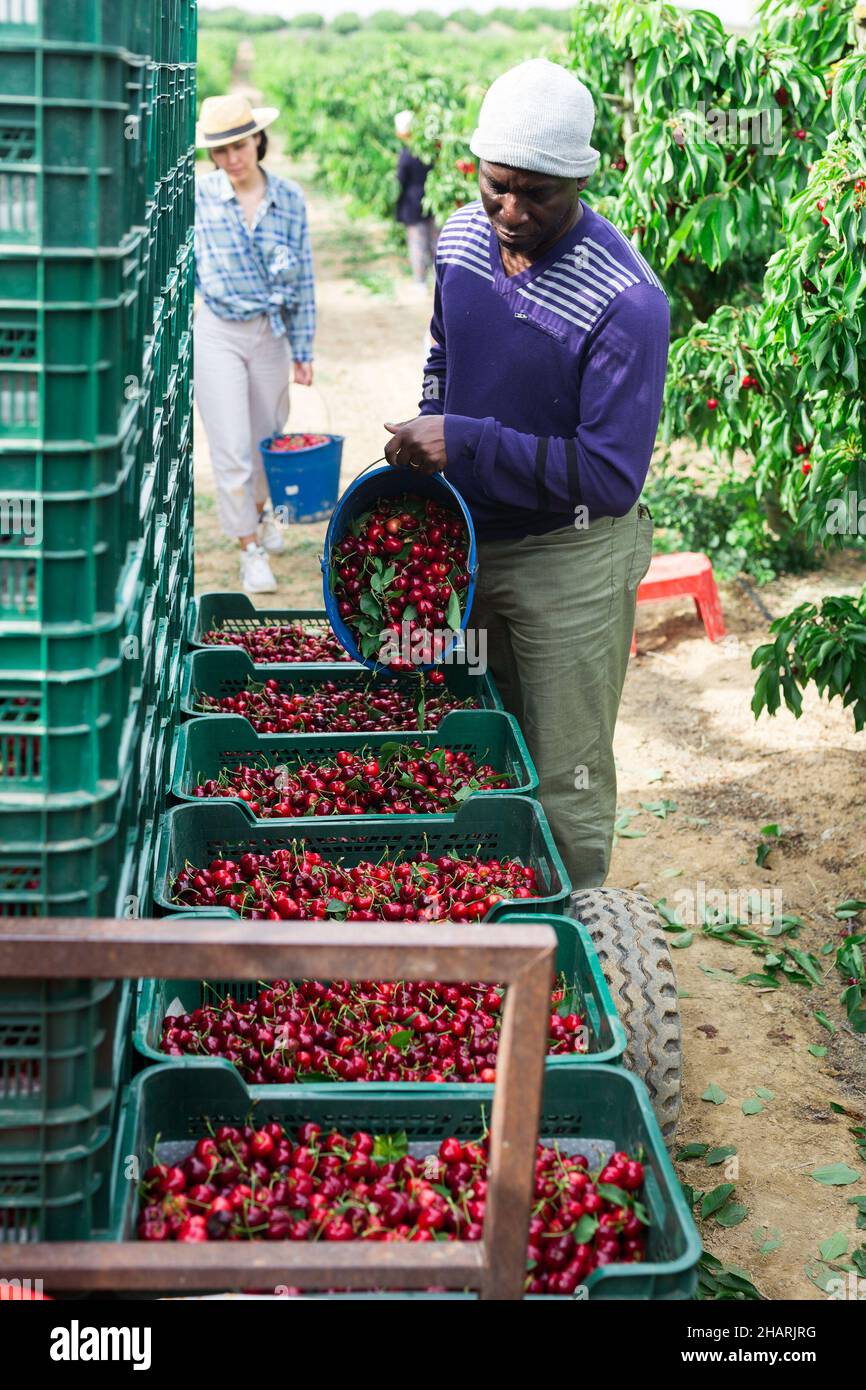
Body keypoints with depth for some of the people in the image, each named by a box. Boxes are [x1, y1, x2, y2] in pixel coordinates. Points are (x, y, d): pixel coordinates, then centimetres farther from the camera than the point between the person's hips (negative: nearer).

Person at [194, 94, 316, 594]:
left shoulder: (290, 198, -3)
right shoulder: (198, 196, -8)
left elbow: (303, 279, 2)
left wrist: (303, 351, 2)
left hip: (272, 332, 2)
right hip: (218, 333, -2)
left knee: (269, 437, 18)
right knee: (231, 449, -4)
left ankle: (261, 508, 46)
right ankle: (250, 549, 9)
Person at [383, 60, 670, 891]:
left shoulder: (625, 304, -25)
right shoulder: (464, 236, -3)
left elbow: (610, 476, -26)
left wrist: (467, 443, -26)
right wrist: (423, 442, 4)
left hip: (569, 565, -7)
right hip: (466, 539, 7)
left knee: (565, 785, 3)